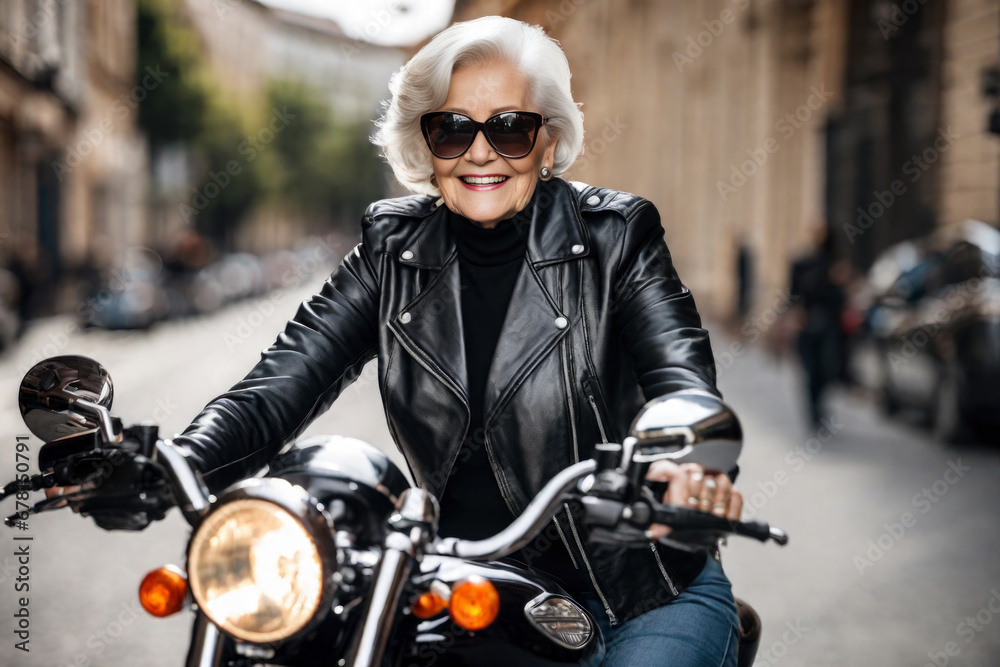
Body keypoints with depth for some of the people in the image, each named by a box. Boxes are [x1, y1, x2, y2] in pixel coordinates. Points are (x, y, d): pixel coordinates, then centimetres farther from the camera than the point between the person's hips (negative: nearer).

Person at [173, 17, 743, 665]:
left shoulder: (615, 235, -5)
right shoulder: (394, 248, 3)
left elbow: (682, 379, -20)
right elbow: (281, 383, -6)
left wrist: (692, 465, -45)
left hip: (647, 598, -3)